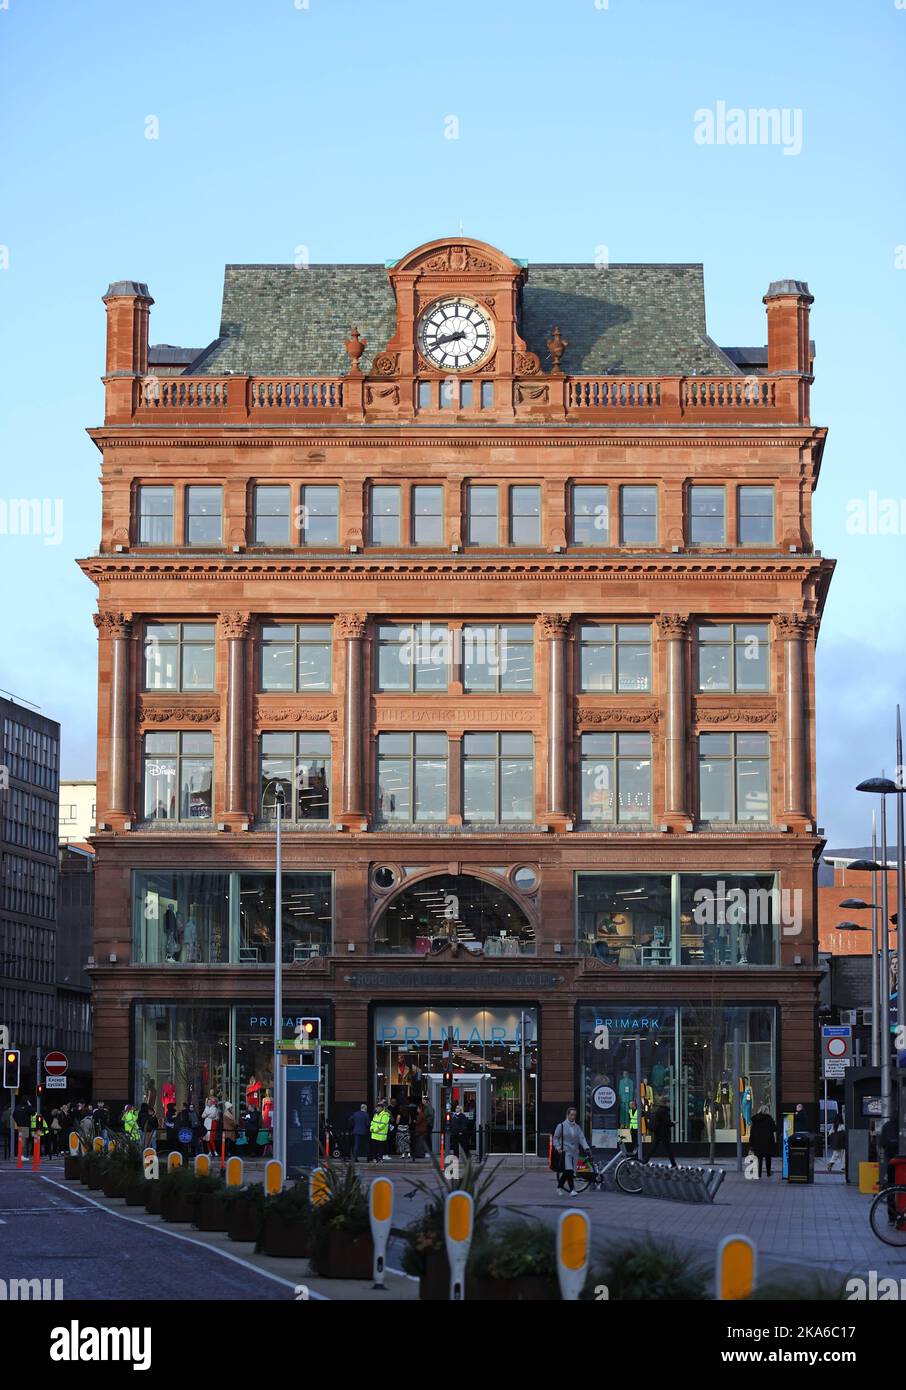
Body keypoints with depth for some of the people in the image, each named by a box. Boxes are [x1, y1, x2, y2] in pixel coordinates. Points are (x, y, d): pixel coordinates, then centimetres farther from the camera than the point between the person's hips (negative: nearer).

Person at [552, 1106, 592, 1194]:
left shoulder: (577, 1127, 11)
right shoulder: (561, 1126, 0)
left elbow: (581, 1138, 1)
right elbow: (555, 1138, 4)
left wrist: (586, 1147, -14)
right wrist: (558, 1148, -9)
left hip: (575, 1152, 5)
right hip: (565, 1151, -5)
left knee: (569, 1172, 8)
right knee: (569, 1170, -17)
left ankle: (559, 1186, 26)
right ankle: (572, 1189, -16)